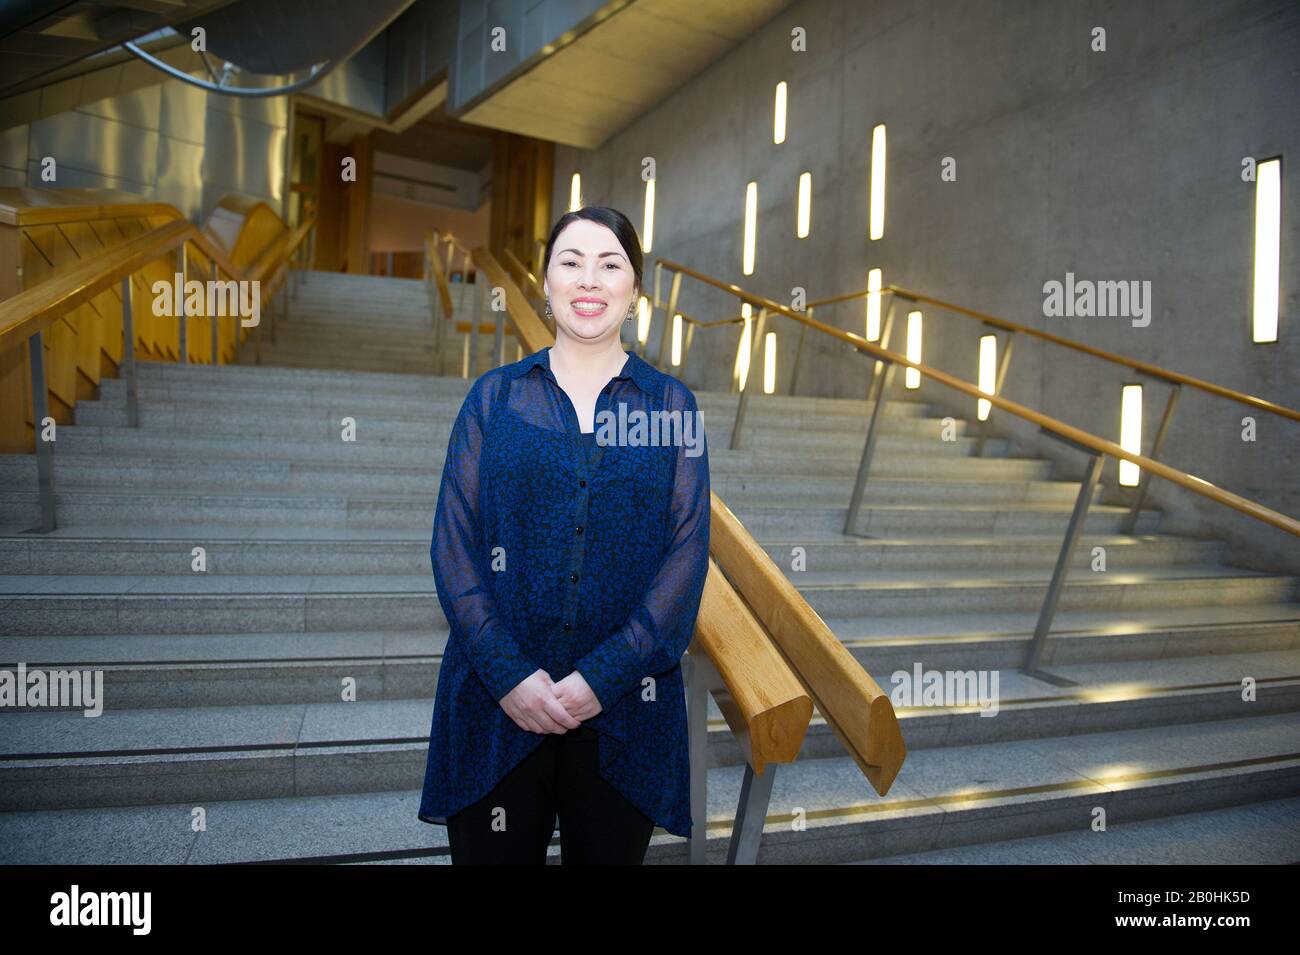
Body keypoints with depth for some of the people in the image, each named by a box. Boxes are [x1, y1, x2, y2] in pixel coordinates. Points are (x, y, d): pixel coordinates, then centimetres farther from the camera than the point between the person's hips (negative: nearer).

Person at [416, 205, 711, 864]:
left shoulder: (671, 405, 3)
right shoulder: (494, 396, 4)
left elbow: (687, 552, -4)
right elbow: (453, 542, -2)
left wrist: (603, 676, -13)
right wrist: (507, 673, -12)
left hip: (624, 706, 0)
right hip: (498, 702, 0)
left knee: (607, 854, 15)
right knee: (494, 854, 12)